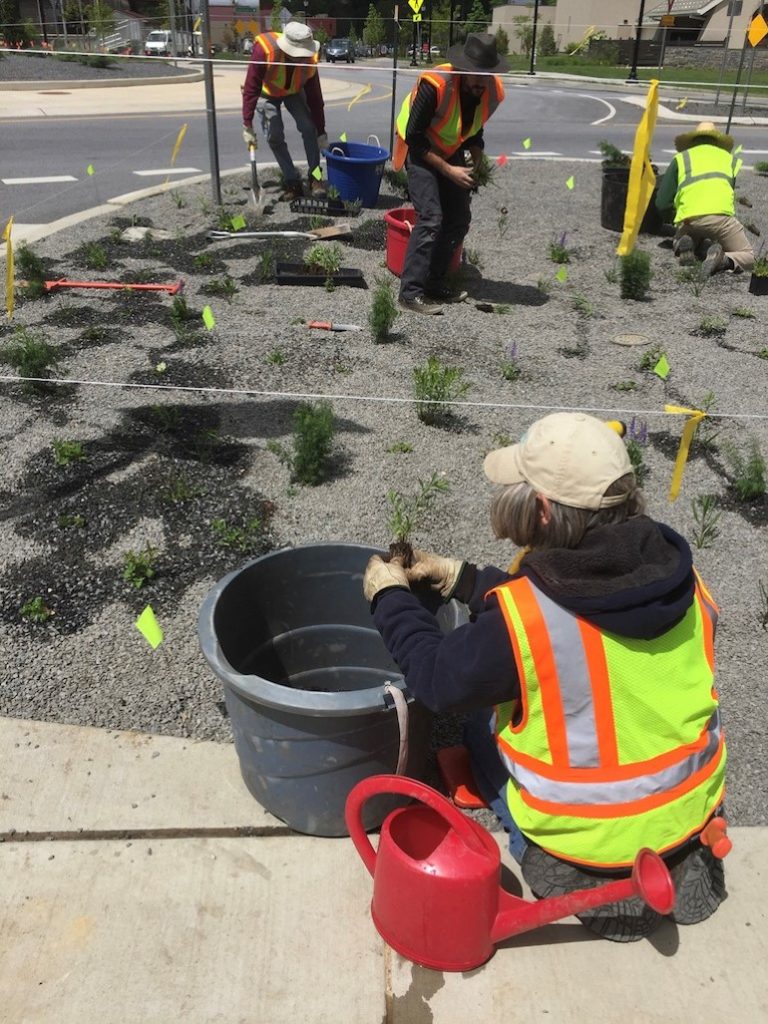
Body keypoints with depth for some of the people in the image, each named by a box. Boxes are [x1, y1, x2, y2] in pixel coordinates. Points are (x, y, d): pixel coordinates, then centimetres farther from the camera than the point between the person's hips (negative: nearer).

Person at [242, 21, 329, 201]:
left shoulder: (310, 59, -29)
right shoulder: (264, 50, -39)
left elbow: (315, 97, -20)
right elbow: (250, 89, -34)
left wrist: (321, 132, -16)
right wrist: (247, 125, -35)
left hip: (293, 91, 2)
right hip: (267, 93, -2)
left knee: (309, 128, -16)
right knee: (274, 137, -12)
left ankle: (315, 177, -6)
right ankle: (292, 182, -1)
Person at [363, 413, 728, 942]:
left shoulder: (519, 620, -31)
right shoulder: (675, 568, -13)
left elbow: (439, 678, -12)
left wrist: (390, 596, 1)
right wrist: (460, 578, 6)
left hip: (591, 834, -5)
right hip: (693, 805, 5)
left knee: (484, 725, 17)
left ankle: (578, 873, 16)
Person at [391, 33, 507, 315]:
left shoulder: (493, 91, -10)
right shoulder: (435, 85, -29)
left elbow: (474, 132, 8)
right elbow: (415, 138, -23)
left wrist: (477, 164, -10)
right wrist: (448, 170, -25)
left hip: (451, 152, 7)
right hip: (420, 150, -7)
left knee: (459, 219, 4)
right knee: (431, 218, -20)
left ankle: (434, 283, 15)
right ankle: (410, 292, -17)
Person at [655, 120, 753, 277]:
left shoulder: (681, 158, 22)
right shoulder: (729, 158, 27)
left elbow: (662, 204, 17)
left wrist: (676, 212, 39)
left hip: (688, 219, 1)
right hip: (719, 214, -1)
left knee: (677, 242, 34)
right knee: (748, 257, 13)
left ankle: (684, 244, -2)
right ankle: (723, 260, -20)